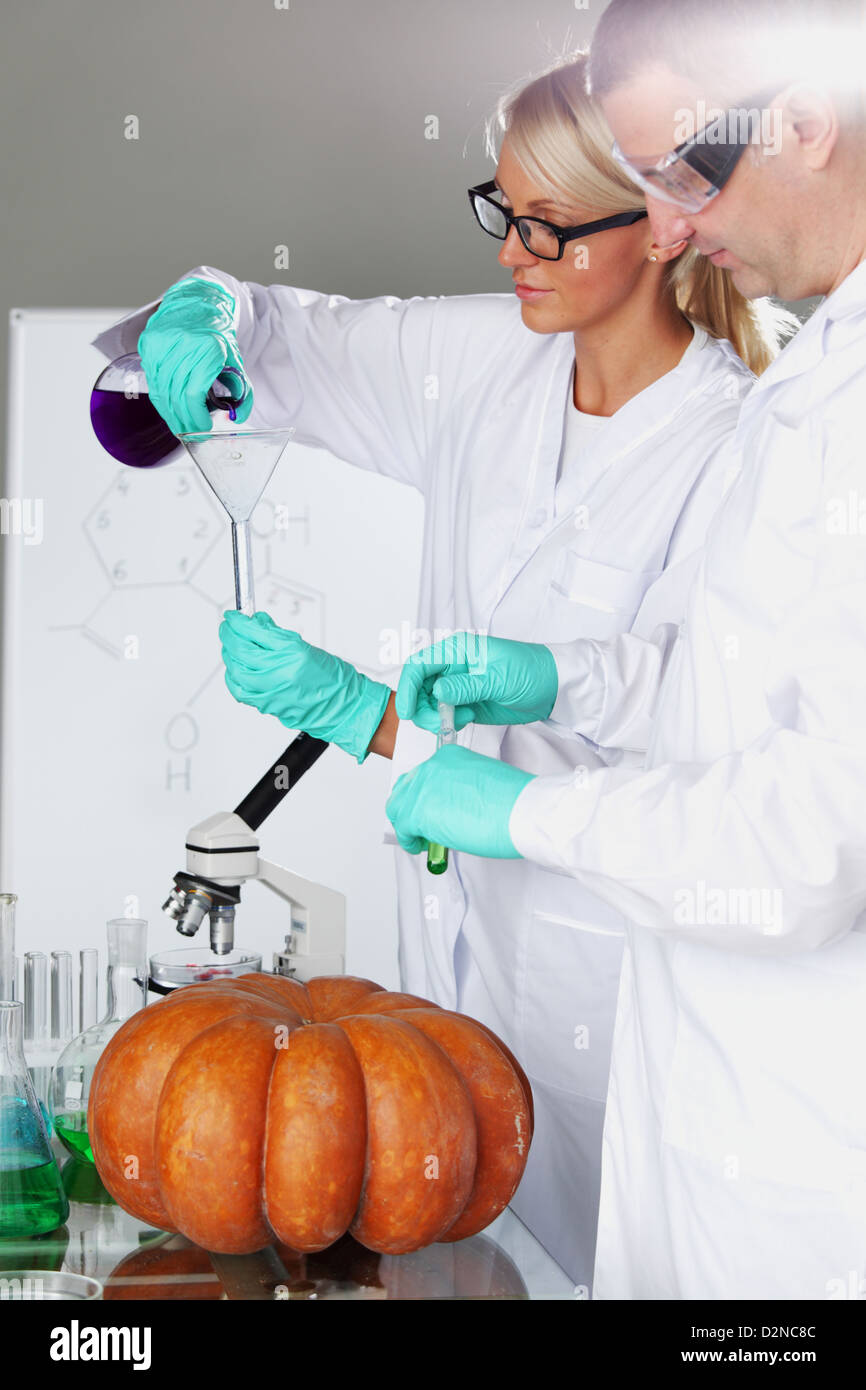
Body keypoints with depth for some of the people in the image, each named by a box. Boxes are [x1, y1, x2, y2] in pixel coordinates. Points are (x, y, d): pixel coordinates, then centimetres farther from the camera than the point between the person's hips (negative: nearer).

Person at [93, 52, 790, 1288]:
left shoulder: (734, 452, -21)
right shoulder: (490, 360, -3)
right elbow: (291, 336, 11)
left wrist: (360, 710, -27)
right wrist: (200, 312, -13)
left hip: (599, 940, -5)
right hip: (458, 895, 6)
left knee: (567, 1246, 13)